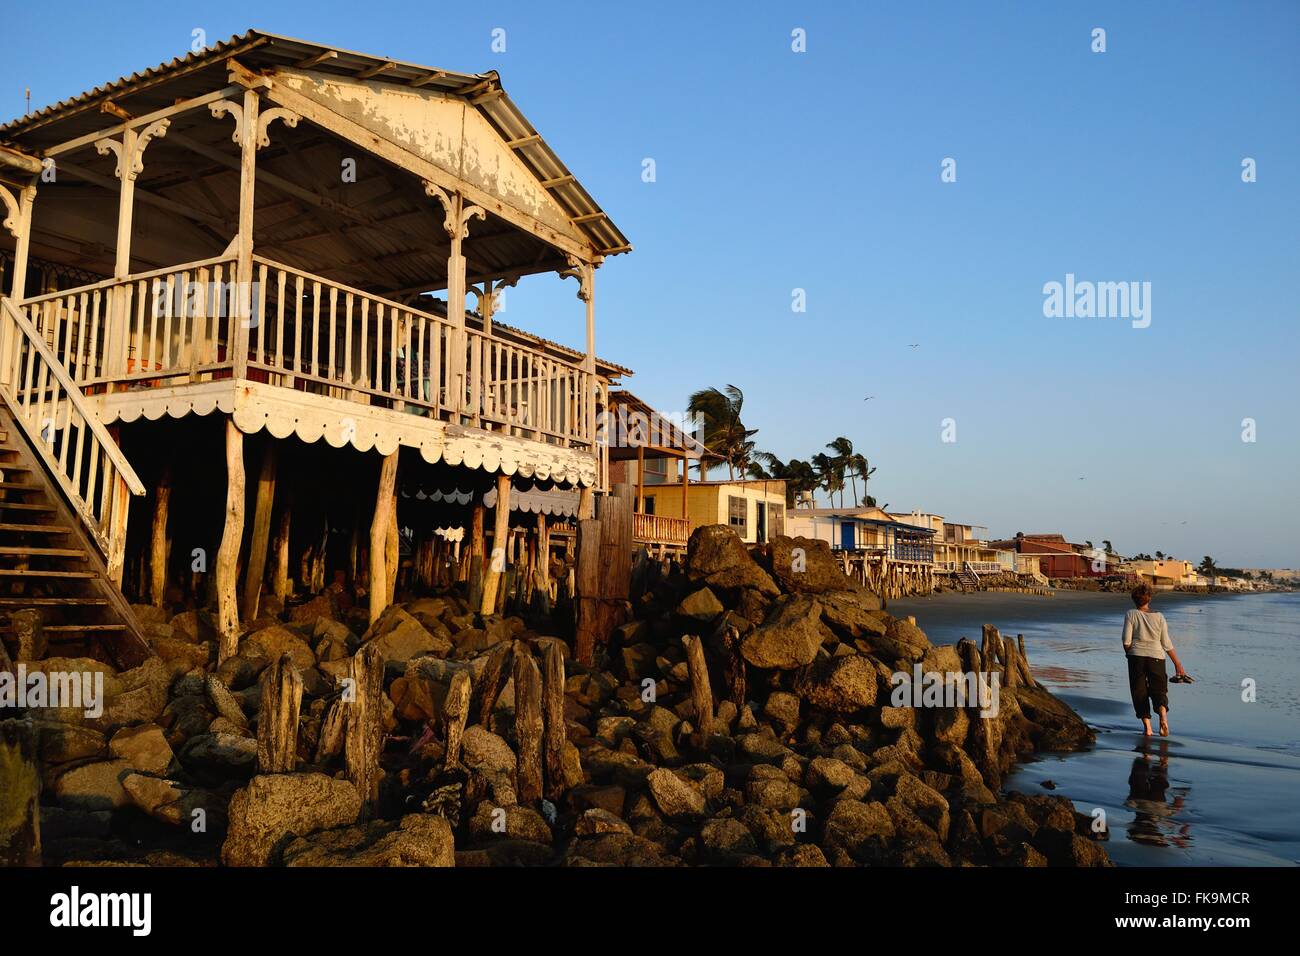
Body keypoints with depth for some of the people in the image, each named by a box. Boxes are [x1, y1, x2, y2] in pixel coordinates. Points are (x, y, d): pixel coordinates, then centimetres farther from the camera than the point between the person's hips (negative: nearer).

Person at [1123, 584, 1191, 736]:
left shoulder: (1131, 615, 1)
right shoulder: (1159, 616, 5)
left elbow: (1126, 641, -5)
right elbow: (1167, 644, 4)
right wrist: (1178, 664, 11)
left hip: (1137, 657, -1)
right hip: (1156, 657, 1)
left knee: (1139, 692, 8)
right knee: (1159, 689, 8)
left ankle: (1147, 726, 2)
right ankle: (1163, 716, -20)